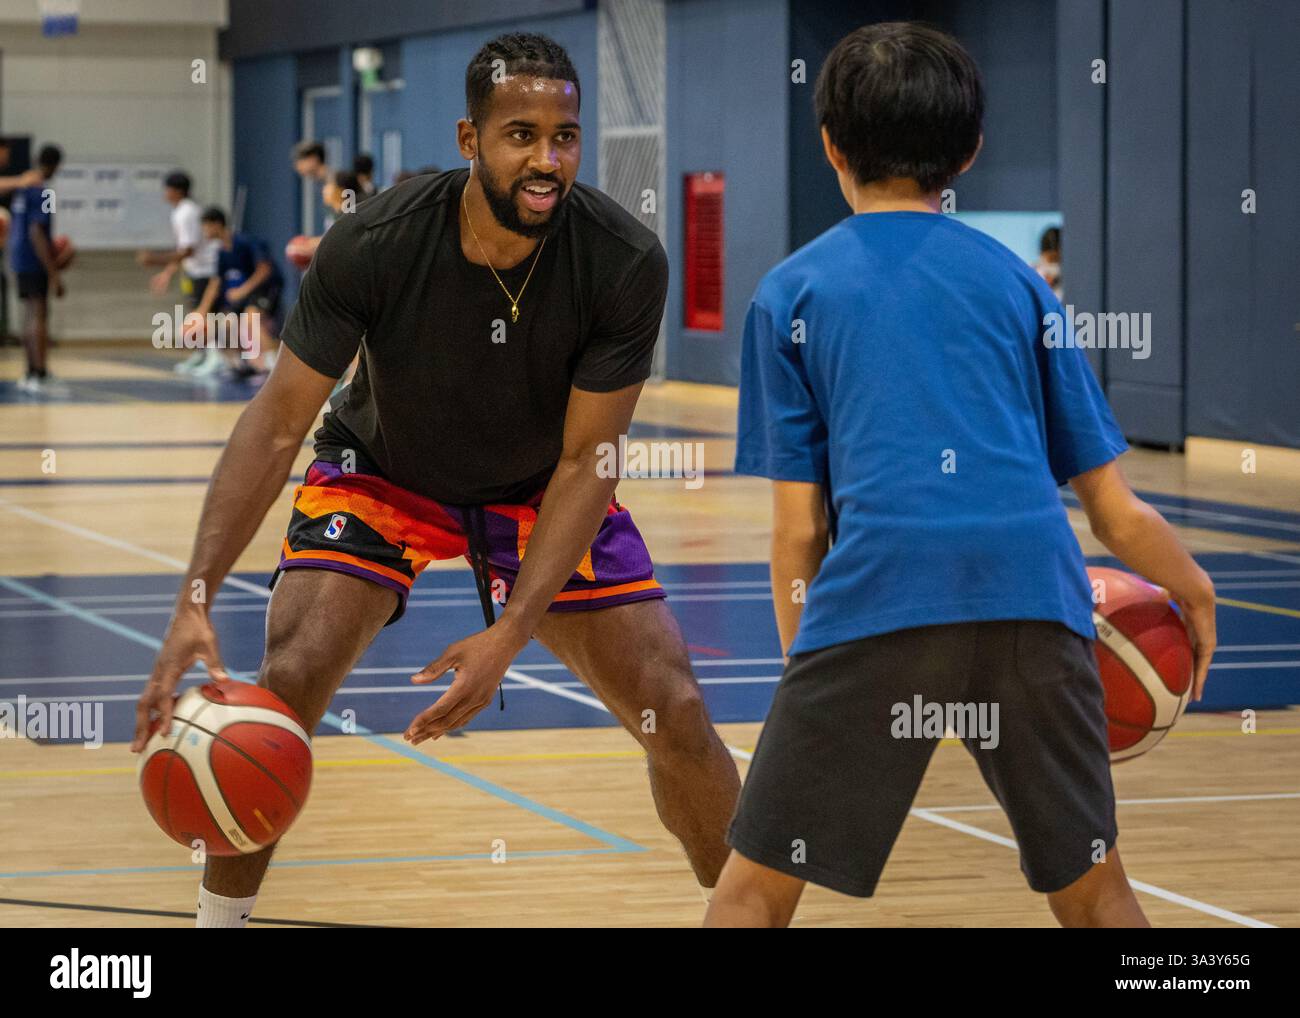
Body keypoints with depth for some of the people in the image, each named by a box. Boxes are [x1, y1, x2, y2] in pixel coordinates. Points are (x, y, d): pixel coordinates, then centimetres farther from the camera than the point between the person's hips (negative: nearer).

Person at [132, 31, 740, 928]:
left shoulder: (627, 264, -29)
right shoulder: (372, 245, -31)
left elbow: (584, 461, -23)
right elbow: (279, 422, -24)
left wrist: (510, 633, -33)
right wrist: (197, 596, -35)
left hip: (544, 487, 1)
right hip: (382, 473, -1)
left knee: (676, 714, -7)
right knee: (287, 683, -21)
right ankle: (219, 922, -2)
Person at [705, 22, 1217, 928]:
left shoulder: (790, 292, 15)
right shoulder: (1016, 279, 21)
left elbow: (798, 530, 9)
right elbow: (1118, 514, 19)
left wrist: (805, 669, 20)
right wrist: (1198, 592, 36)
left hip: (875, 598, -2)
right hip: (1036, 597, 3)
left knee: (754, 892, 4)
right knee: (1092, 889, 17)